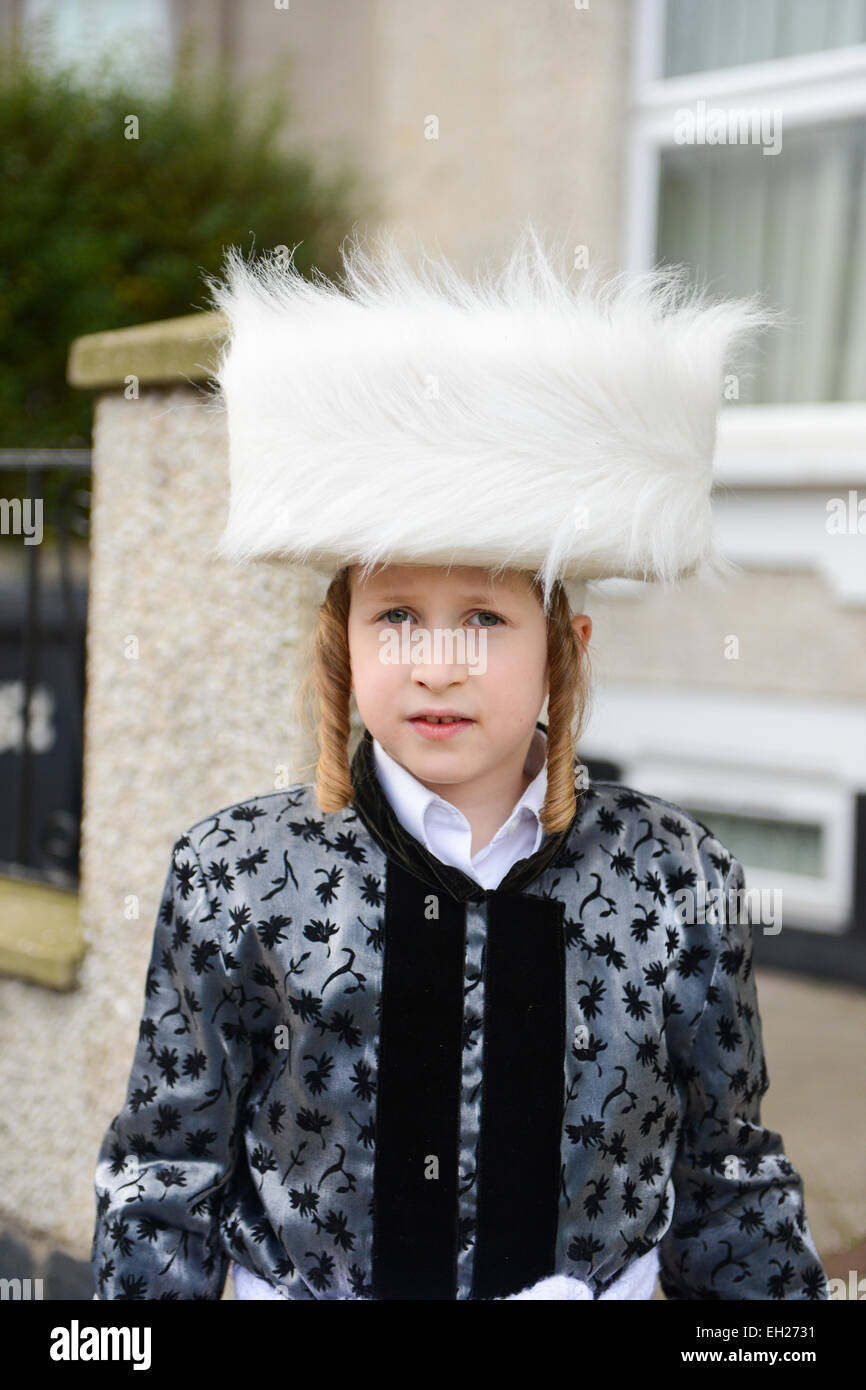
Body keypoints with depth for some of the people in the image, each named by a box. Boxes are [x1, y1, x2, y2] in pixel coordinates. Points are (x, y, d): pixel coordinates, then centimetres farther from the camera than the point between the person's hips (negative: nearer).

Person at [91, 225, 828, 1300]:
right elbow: (165, 1174, -4)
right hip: (294, 1282, 0)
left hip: (607, 1283, 1)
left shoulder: (674, 880, -9)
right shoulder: (236, 874, -12)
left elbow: (721, 1173, 1)